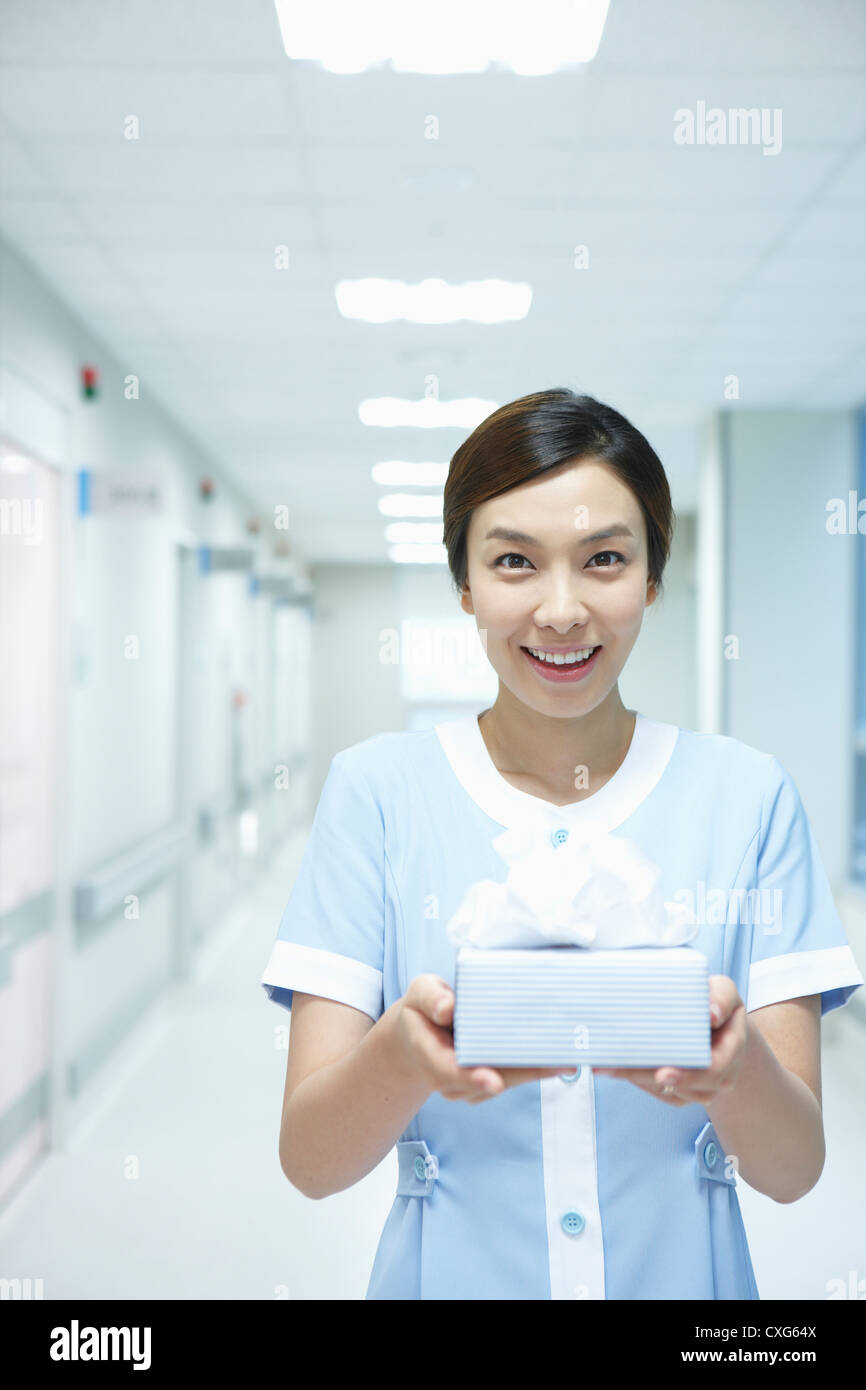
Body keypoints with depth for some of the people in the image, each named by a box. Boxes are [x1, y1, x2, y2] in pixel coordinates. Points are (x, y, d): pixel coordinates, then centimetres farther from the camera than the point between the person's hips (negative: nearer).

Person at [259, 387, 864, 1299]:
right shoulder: (376, 790, -9)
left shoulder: (747, 797, -7)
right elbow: (308, 1162, -13)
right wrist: (406, 1053, -33)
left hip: (684, 1276, 1)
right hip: (454, 1270, 0)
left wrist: (733, 1063, -31)